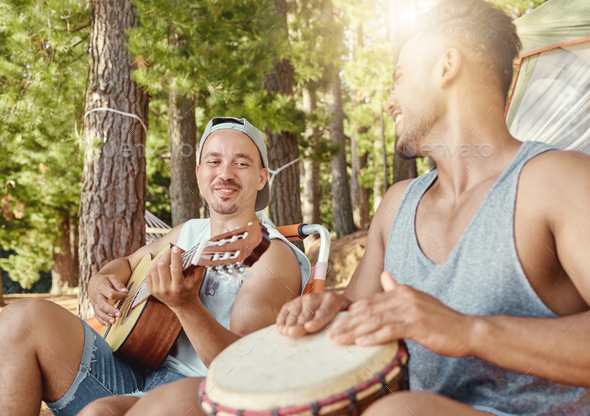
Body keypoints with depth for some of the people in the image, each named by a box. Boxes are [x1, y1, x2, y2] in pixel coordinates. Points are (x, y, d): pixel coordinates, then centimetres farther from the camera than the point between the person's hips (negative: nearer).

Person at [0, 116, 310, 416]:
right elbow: (126, 263, 29)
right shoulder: (189, 232, 13)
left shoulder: (272, 255, -11)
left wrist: (186, 305, -37)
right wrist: (101, 282, 4)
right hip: (136, 372, 7)